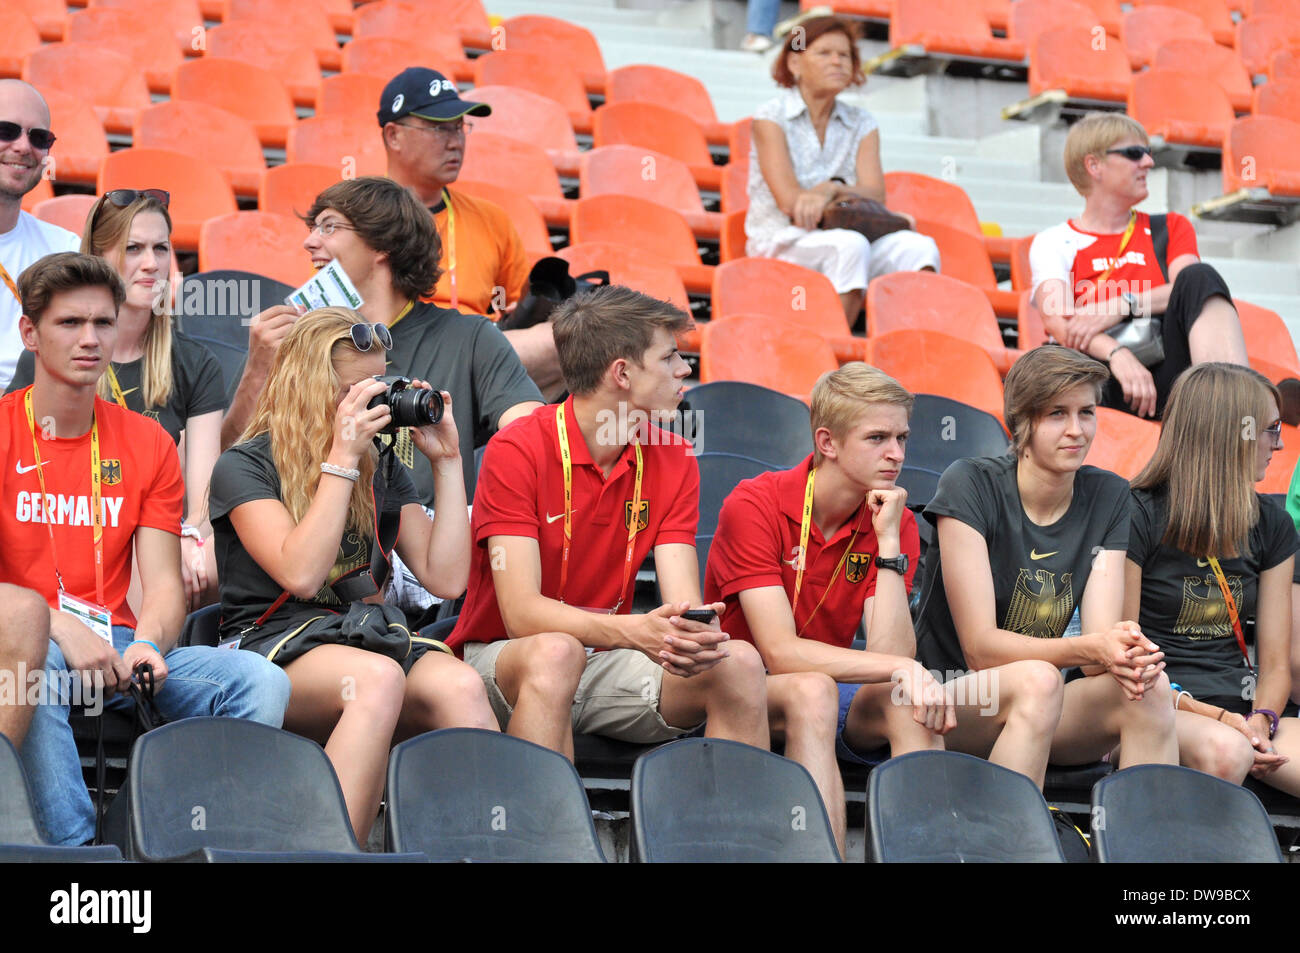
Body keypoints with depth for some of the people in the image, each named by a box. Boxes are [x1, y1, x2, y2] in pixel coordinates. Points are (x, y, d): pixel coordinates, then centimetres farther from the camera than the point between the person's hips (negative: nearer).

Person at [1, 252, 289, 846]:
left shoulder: (147, 444, 12)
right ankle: (75, 847, -37)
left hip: (118, 641, 4)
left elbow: (164, 585, 5)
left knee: (262, 682, -18)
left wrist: (147, 644, -18)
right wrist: (61, 627, -25)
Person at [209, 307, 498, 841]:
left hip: (369, 632, 5)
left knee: (461, 686, -30)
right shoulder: (245, 467, 2)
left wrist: (446, 461, 8)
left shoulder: (381, 469, 18)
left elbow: (446, 578, 10)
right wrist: (342, 458, -12)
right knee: (378, 677, -38)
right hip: (274, 642, -5)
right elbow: (301, 574, -14)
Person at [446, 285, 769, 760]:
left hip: (606, 658, 5)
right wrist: (632, 631, -39)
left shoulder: (674, 461, 3)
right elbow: (522, 613, -22)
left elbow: (682, 602, -7)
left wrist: (693, 637, -33)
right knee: (556, 652, -38)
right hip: (505, 658, -5)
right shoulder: (517, 451, -14)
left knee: (738, 663, -20)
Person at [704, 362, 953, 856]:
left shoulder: (895, 524, -2)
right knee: (811, 691, -36)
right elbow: (781, 653, -23)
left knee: (909, 701, -27)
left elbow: (890, 657, -15)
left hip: (832, 692, 4)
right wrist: (900, 667, -30)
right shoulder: (754, 505, -15)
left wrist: (889, 543, -19)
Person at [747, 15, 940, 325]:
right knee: (849, 244, -36)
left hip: (844, 244, 5)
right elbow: (790, 201, -11)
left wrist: (833, 188, -20)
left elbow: (875, 195, -1)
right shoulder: (771, 118, 0)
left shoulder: (862, 125, 14)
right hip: (781, 246, -5)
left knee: (917, 246, -24)